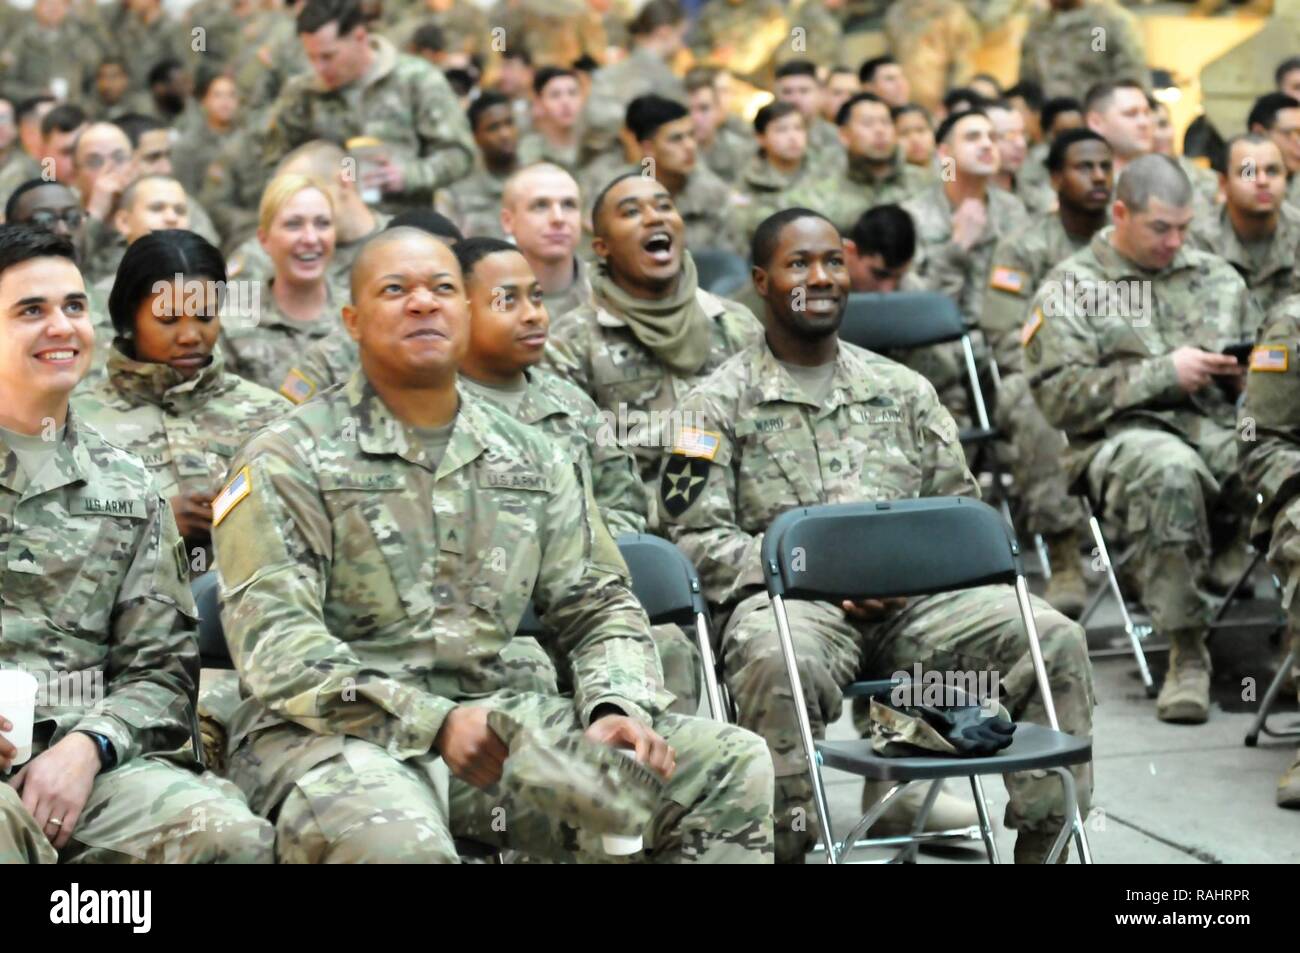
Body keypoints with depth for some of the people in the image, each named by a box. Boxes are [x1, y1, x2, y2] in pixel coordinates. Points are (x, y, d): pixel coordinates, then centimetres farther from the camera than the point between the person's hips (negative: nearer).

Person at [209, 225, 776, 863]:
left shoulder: (533, 460, 17)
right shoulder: (287, 460, 1)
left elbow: (597, 607, 19)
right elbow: (274, 641, -10)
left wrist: (618, 709, -4)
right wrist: (435, 723, -20)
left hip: (495, 714, 5)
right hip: (339, 732, -5)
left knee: (730, 767, -10)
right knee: (394, 838, -41)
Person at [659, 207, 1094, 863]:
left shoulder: (904, 390, 22)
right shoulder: (718, 404, 9)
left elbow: (959, 506, 20)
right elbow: (698, 537, -1)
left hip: (915, 598, 4)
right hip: (790, 598, -4)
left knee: (1054, 639, -19)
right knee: (780, 661, -40)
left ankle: (1047, 840, -10)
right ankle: (782, 842, -27)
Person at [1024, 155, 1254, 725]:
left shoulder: (1219, 279, 24)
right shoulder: (1068, 288, 9)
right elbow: (1059, 396, -4)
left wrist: (1245, 374, 3)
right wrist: (1164, 374, -10)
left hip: (1222, 430, 4)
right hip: (1121, 439, -4)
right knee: (1168, 468, -40)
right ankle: (1186, 653, -31)